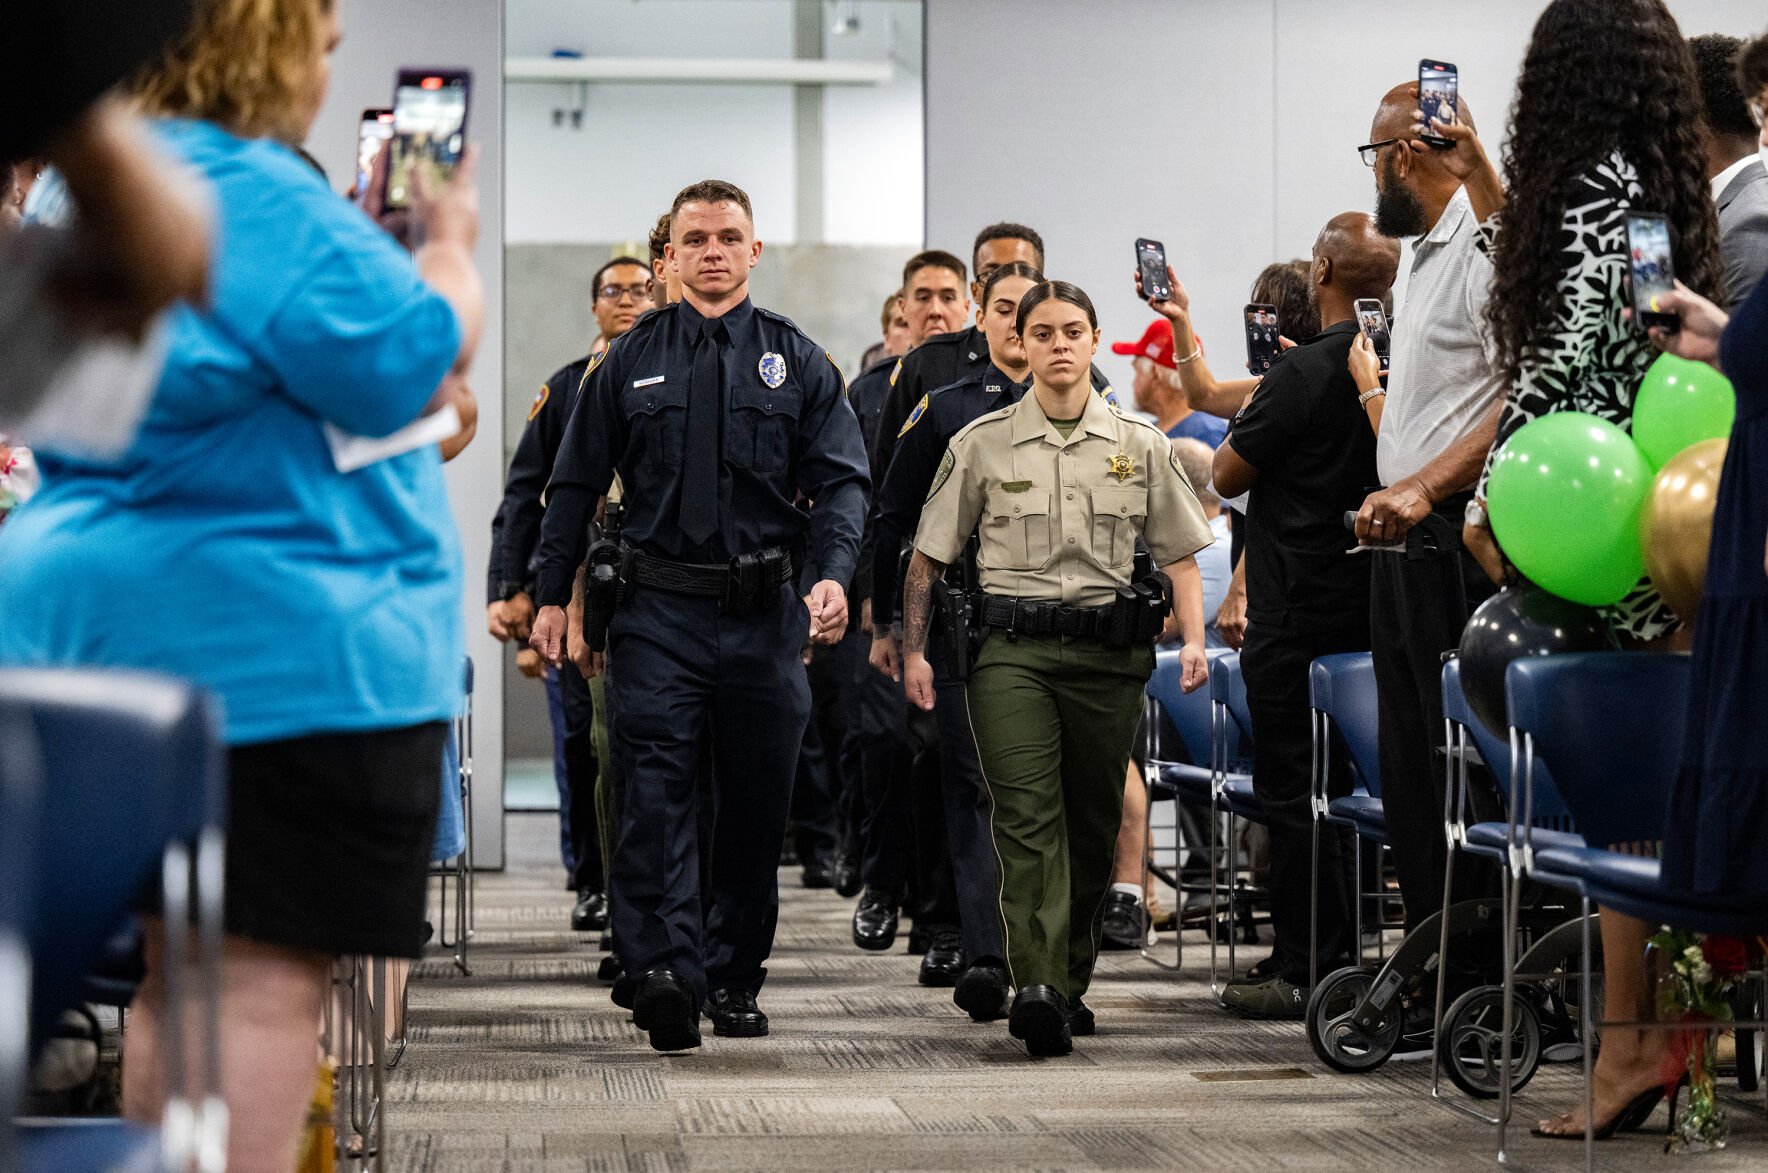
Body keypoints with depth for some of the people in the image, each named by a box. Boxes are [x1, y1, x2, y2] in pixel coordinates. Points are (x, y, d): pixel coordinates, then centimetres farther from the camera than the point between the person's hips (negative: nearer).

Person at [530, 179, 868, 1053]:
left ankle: (734, 980, 19)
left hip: (764, 612, 1)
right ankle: (664, 972, -23)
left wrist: (834, 576, -15)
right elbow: (575, 484, 10)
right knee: (657, 790, -14)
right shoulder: (630, 361, 8)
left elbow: (841, 481, 2)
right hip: (659, 610, -1)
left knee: (756, 802, 7)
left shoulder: (798, 363, 8)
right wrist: (552, 596, 2)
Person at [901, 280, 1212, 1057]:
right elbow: (929, 556, 9)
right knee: (1026, 817, -15)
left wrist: (1192, 639, -3)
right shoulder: (982, 445, 7)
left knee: (1093, 824, 6)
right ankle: (1037, 988, -26)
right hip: (1012, 649, -2)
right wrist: (913, 650, 2)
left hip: (1110, 651, 2)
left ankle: (1071, 982, 20)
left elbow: (1179, 555, 12)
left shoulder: (1140, 446, 10)